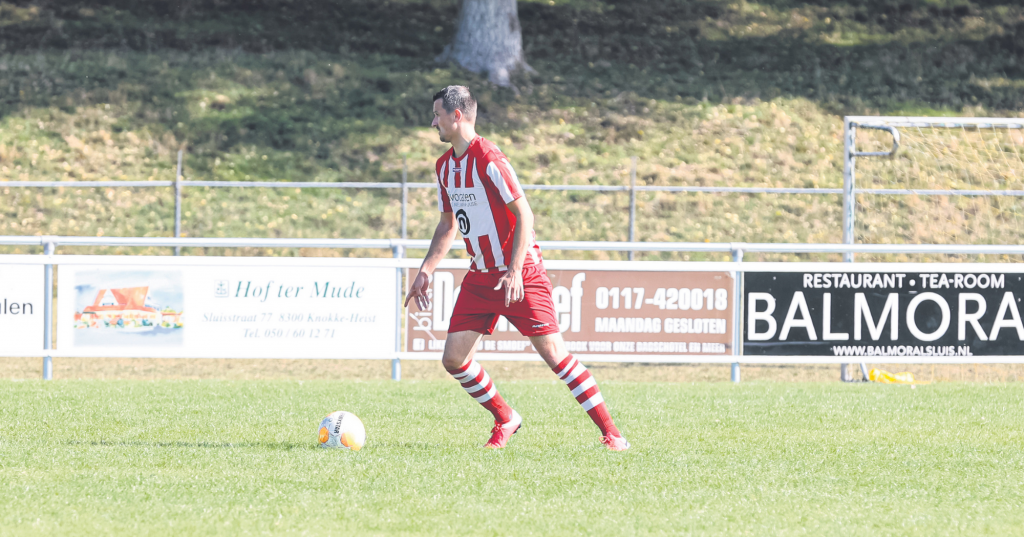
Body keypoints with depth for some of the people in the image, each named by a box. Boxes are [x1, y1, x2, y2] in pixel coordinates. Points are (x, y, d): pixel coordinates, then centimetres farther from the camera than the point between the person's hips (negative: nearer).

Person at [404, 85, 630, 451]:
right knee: (454, 359, -2)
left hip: (521, 275, -8)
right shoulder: (445, 166, 9)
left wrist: (515, 271, -24)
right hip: (480, 277, 8)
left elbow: (524, 214, -18)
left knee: (553, 353, -11)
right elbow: (449, 225, 20)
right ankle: (505, 421, 17)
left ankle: (610, 432, -4)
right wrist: (426, 270, 10)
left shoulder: (488, 160, -17)